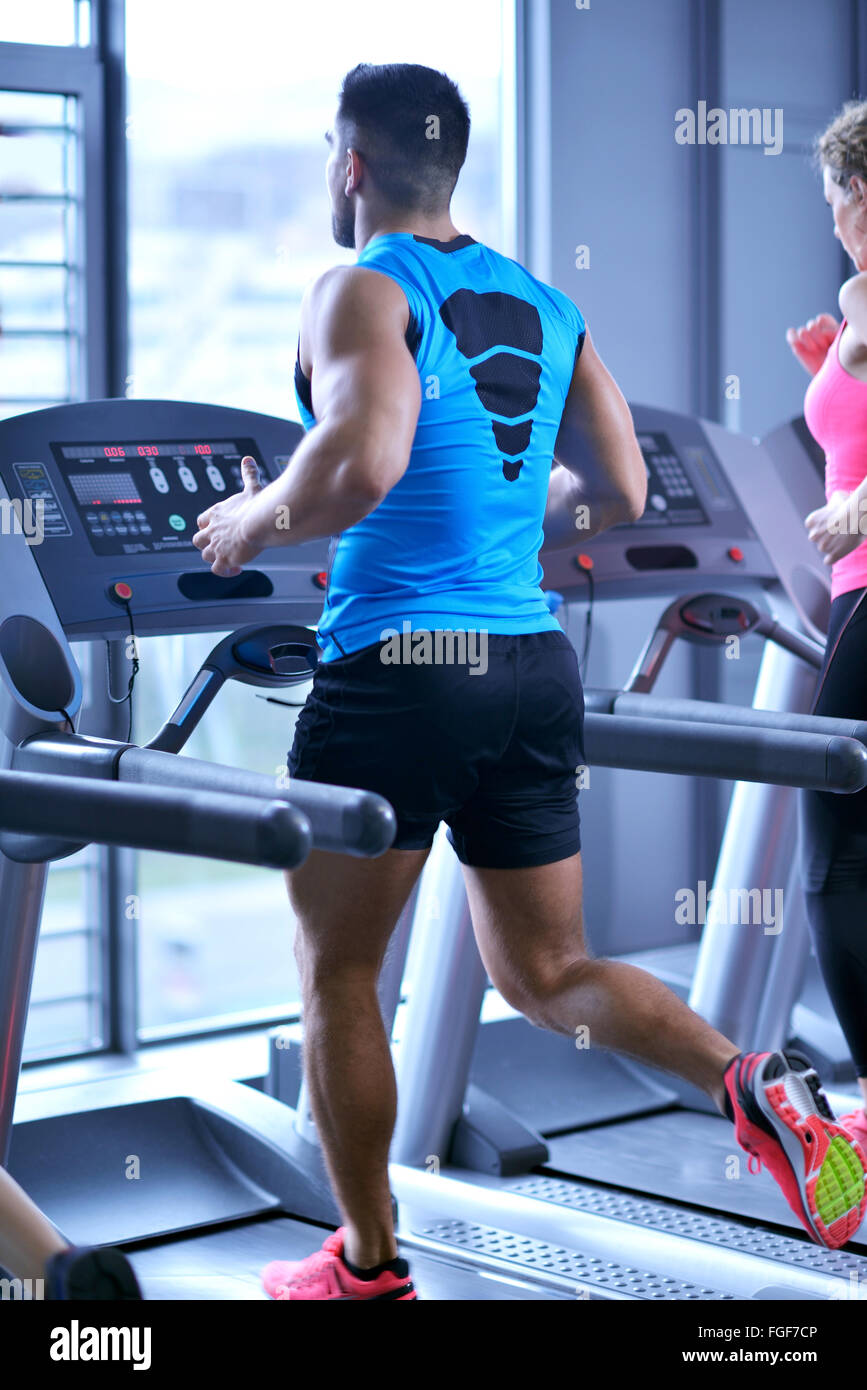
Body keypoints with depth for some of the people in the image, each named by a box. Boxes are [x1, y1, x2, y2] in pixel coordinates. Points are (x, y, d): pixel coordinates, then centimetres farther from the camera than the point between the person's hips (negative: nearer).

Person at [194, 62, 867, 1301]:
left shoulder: (365, 291, -8)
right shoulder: (546, 307, 13)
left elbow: (361, 464, -25)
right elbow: (619, 496, 13)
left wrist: (254, 523, -8)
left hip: (400, 666, -7)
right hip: (535, 666, 7)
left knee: (335, 970, 11)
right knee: (546, 972, 16)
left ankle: (367, 1266, 19)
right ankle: (756, 1089, -7)